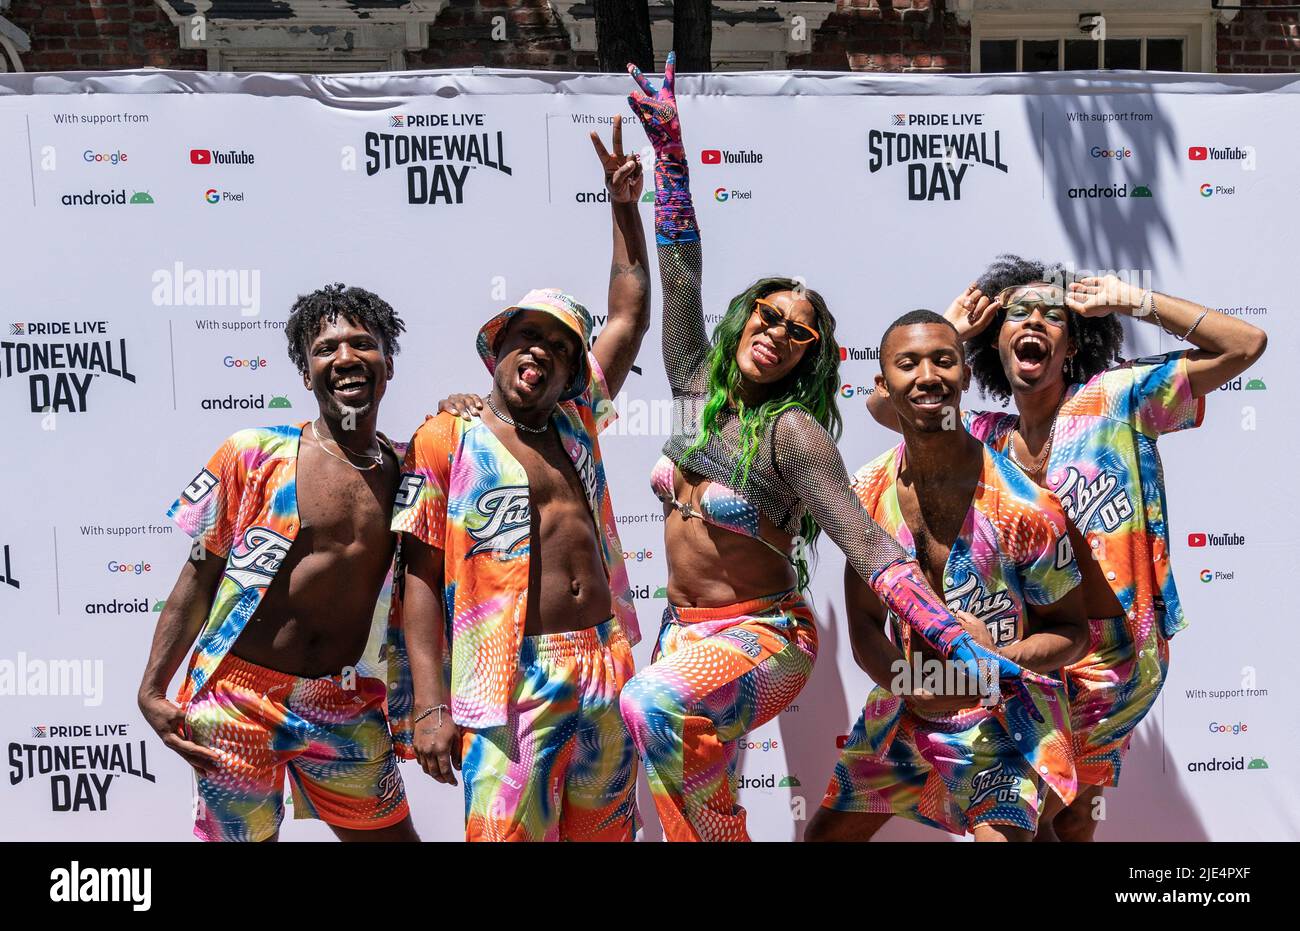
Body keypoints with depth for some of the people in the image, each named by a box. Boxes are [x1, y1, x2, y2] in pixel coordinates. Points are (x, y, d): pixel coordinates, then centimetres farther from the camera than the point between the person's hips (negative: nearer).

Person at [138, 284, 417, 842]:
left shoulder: (406, 472, 5)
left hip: (346, 707, 3)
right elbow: (198, 577, -1)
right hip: (238, 699, -3)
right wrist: (152, 692, -4)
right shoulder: (254, 454, -5)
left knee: (392, 835, 12)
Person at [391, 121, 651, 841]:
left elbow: (630, 317, 23)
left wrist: (624, 207, 22)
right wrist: (431, 705, -12)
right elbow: (420, 576, -4)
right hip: (514, 687, -5)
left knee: (603, 835, 10)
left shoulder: (575, 423, 16)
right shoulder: (445, 439, 2)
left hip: (609, 675, 5)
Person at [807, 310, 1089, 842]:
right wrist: (915, 690, -20)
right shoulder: (867, 492, -7)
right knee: (825, 834, 14)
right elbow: (864, 623, -1)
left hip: (1002, 715, -4)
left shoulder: (1024, 508, -21)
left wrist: (999, 661, -28)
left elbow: (1073, 632, -9)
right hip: (903, 708, 5)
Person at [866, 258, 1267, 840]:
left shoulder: (1115, 400, -8)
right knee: (1071, 820, 21)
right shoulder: (987, 436, 5)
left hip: (1111, 656, -5)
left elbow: (1245, 345, -11)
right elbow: (883, 404, 11)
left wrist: (1132, 301, -11)